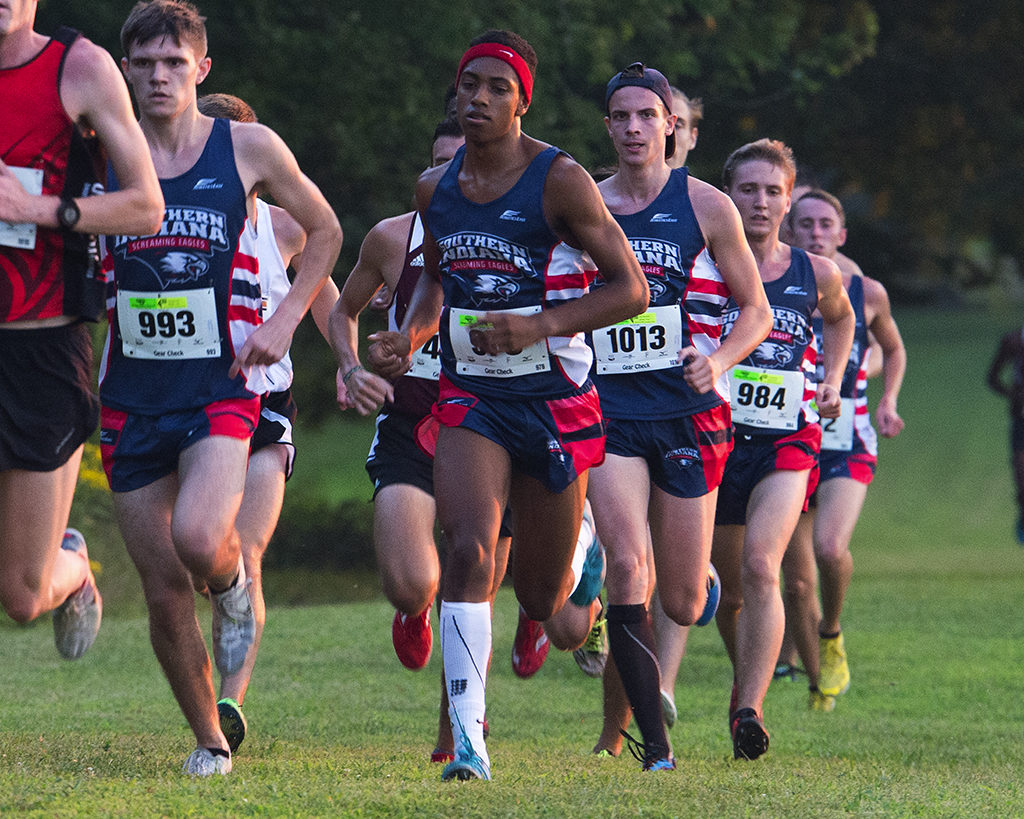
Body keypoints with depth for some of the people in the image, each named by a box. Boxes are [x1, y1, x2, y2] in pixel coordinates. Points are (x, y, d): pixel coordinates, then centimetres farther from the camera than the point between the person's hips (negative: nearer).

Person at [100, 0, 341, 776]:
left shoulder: (248, 148, -1)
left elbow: (324, 230, 13)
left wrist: (284, 321, 2)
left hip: (220, 390, -2)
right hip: (132, 393, 2)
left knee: (199, 541, -27)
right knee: (164, 593, 2)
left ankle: (235, 583, 9)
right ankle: (209, 740, 20)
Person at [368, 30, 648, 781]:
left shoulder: (560, 182, -11)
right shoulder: (435, 188, 4)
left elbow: (631, 289, -11)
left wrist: (540, 326, -23)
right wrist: (411, 335, 2)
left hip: (555, 401, -3)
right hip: (471, 397, 3)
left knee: (541, 599, 9)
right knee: (469, 550, -22)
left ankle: (585, 544, 49)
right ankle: (468, 739, -21)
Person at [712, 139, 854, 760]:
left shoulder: (817, 275, 4)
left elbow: (842, 318, 27)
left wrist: (833, 381, 13)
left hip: (786, 441, -1)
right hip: (713, 433, 1)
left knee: (760, 567, -22)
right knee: (730, 587, 10)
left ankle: (750, 711, -27)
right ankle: (746, 679, 39)